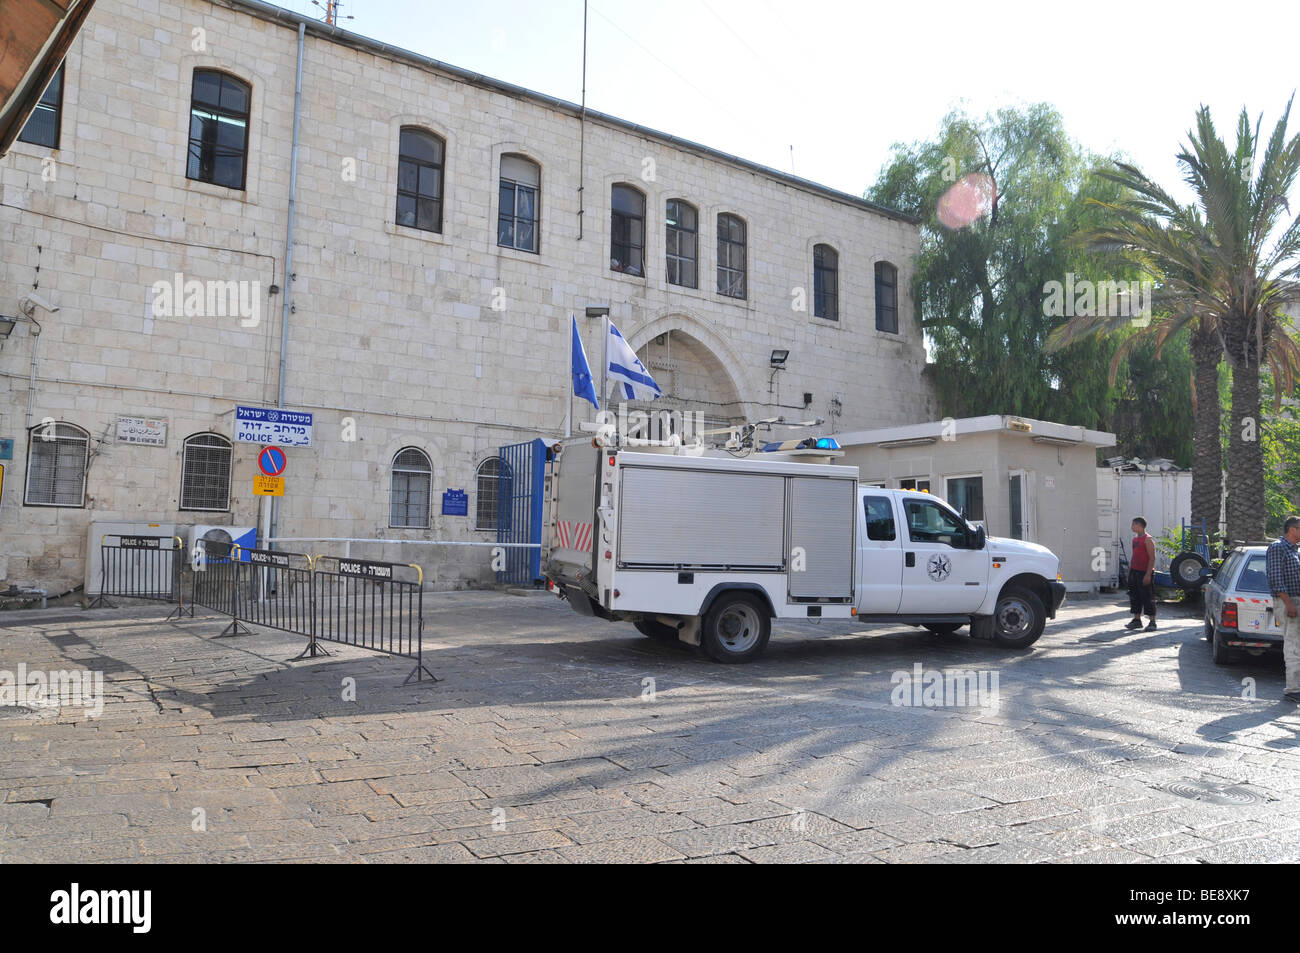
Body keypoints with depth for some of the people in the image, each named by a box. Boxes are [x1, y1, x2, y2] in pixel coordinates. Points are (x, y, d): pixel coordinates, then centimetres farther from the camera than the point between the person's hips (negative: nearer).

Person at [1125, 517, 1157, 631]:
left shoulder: (1148, 539, -11)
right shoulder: (1135, 539, 15)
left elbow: (1152, 558, -16)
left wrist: (1148, 574, -22)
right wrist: (1129, 572, 18)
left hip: (1144, 573, -9)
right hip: (1134, 572, 9)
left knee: (1148, 598, -5)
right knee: (1134, 596, 11)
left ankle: (1152, 622, 0)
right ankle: (1137, 620, 18)